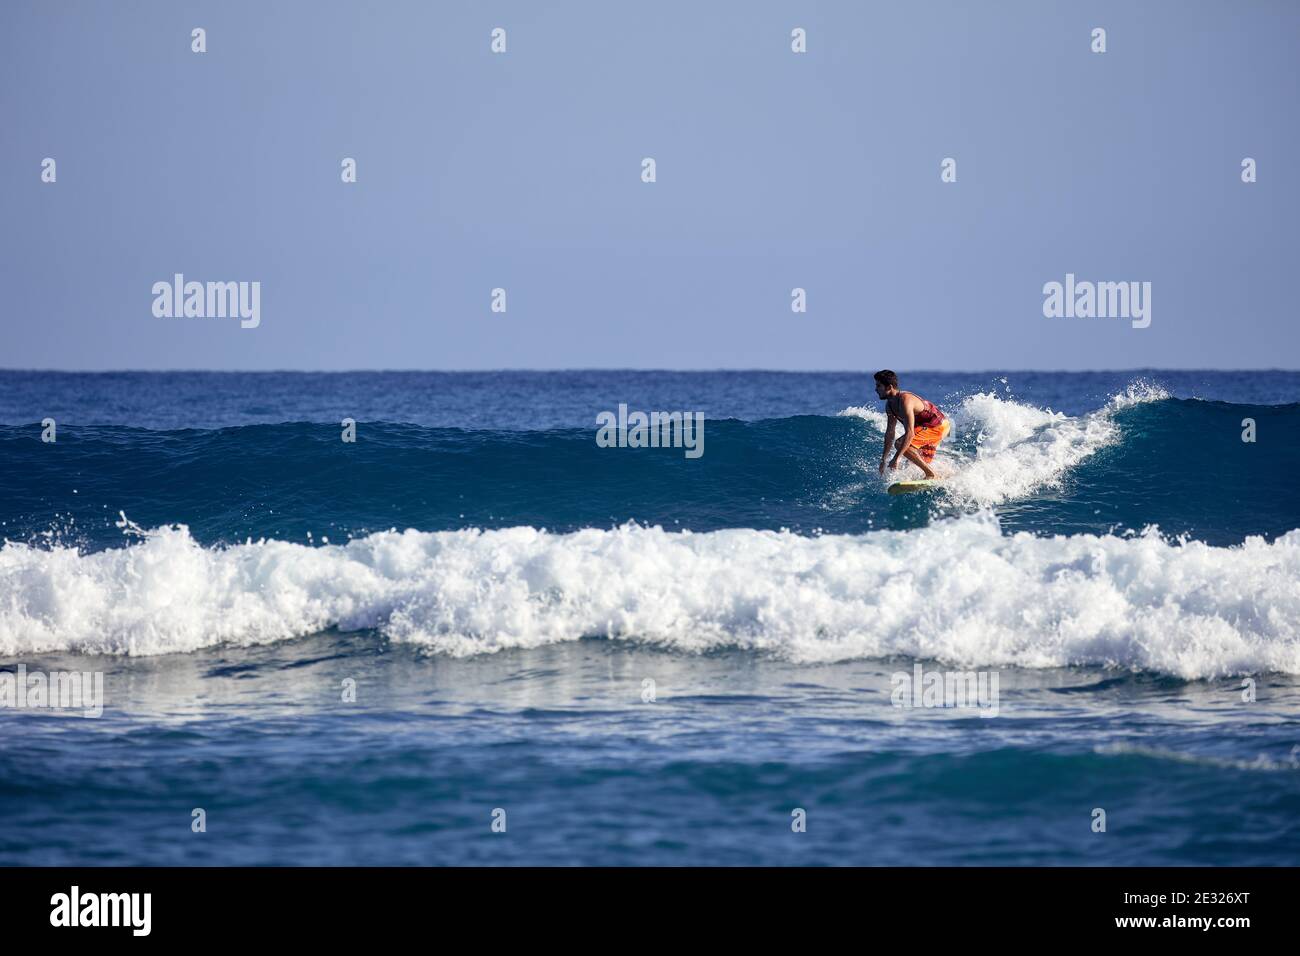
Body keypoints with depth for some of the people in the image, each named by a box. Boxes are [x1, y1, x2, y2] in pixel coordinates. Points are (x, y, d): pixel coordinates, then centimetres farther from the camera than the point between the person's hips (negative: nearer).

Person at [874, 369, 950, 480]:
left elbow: (910, 433, -35)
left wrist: (896, 458, -38)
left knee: (900, 444, -25)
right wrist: (883, 459, 11)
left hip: (939, 426, -10)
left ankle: (931, 474, -18)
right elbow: (890, 433, 11)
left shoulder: (904, 401, -29)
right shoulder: (890, 405, 1)